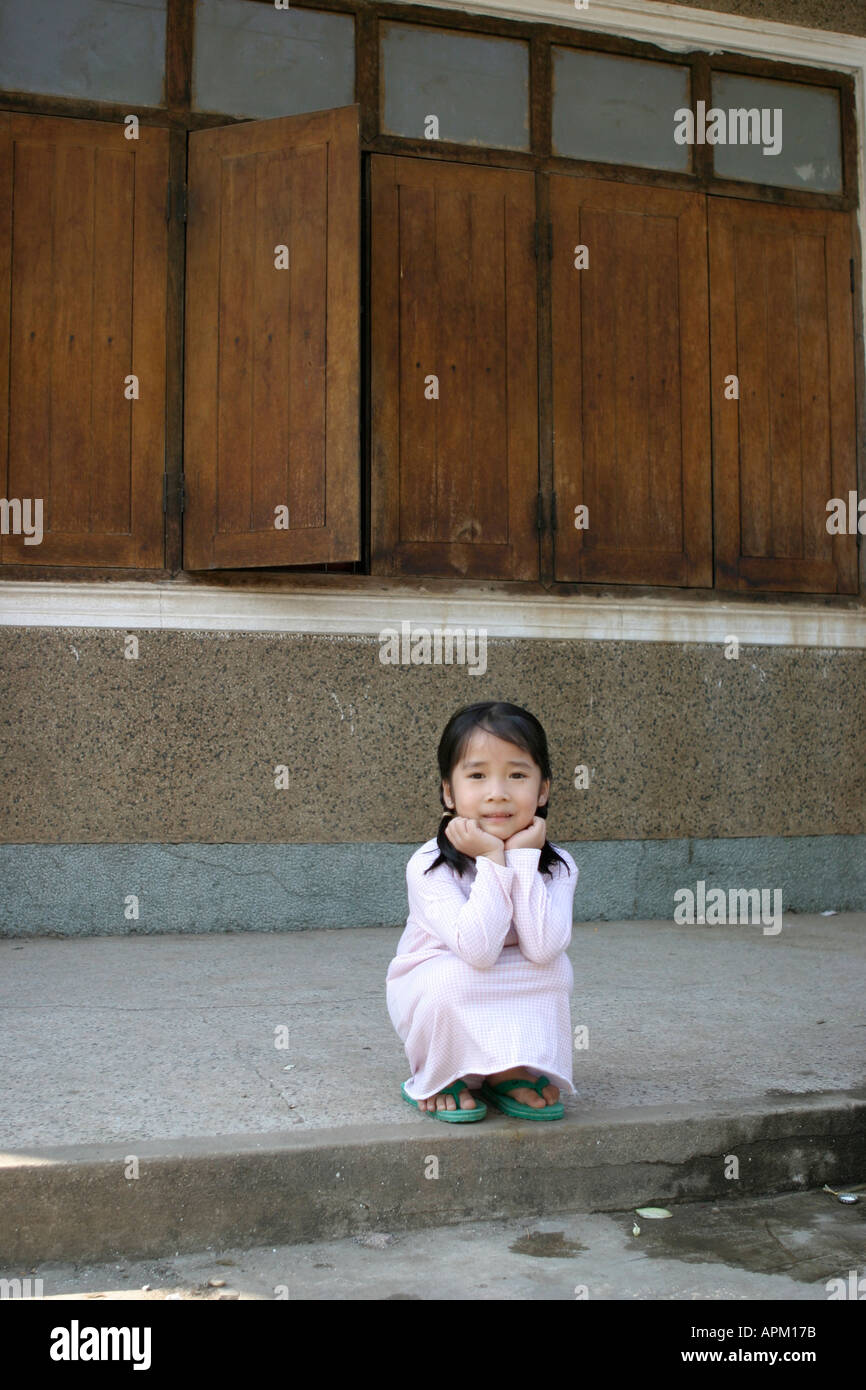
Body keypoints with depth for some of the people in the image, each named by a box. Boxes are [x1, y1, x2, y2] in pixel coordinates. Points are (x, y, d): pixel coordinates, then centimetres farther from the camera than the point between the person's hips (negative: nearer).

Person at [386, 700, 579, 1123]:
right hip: (430, 1003, -3)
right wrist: (493, 861, -35)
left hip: (512, 1011, 3)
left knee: (554, 969, -26)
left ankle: (508, 1072, -5)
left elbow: (543, 947, -30)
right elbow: (477, 949, -36)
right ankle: (439, 1078, -6)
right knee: (455, 975, -34)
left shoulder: (556, 866, -13)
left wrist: (523, 857, -29)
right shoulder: (429, 866, -24)